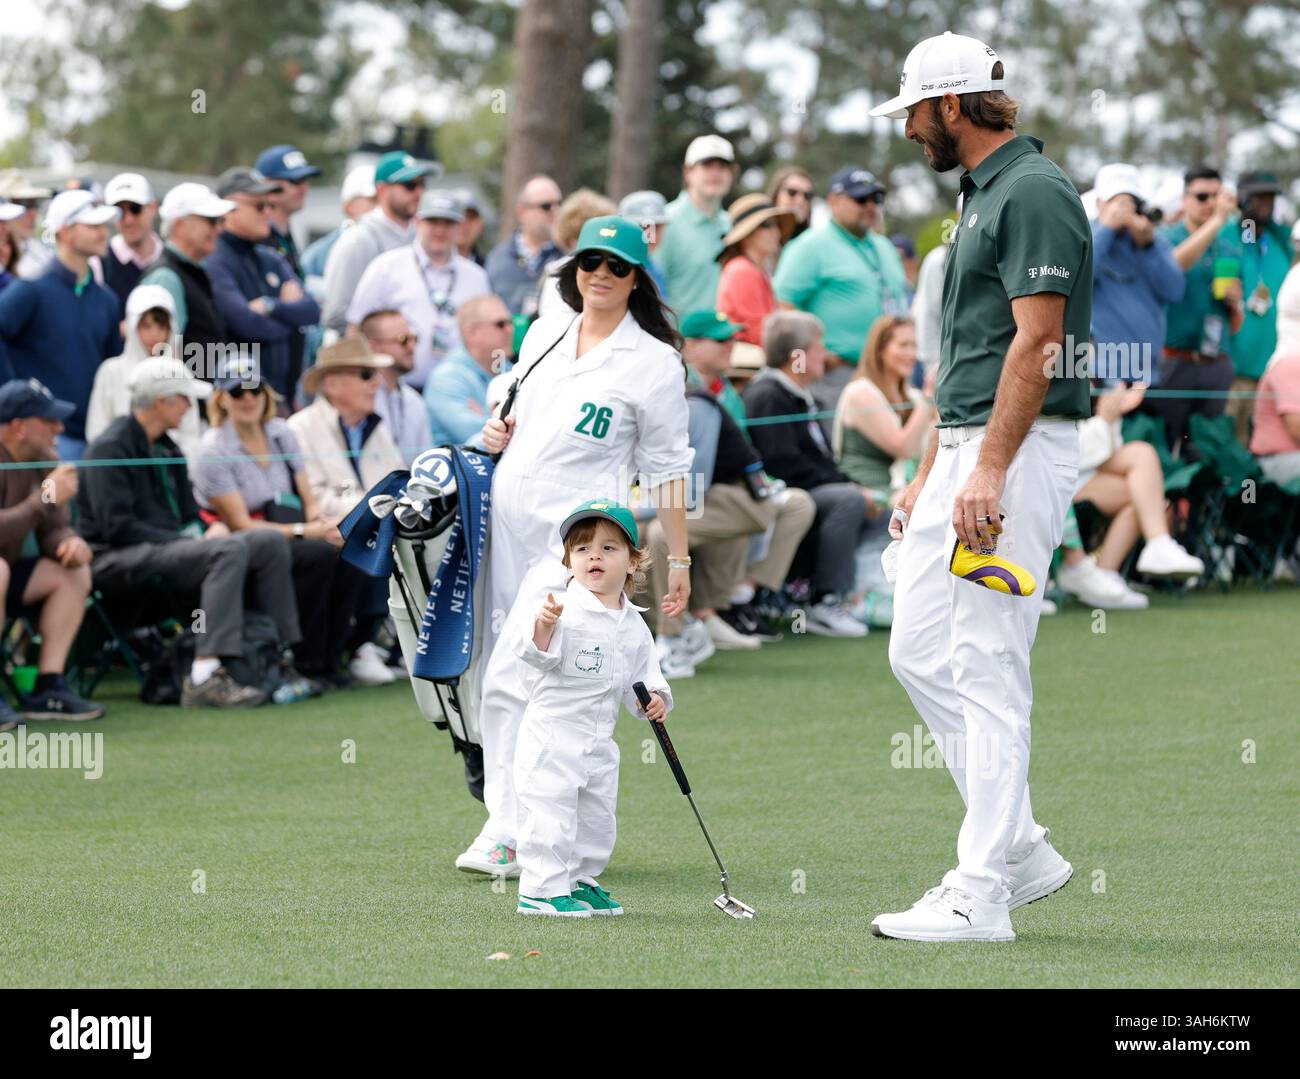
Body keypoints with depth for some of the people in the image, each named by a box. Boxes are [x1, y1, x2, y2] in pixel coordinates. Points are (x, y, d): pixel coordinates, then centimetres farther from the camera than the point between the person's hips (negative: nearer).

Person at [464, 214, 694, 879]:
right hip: (507, 521, 6)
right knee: (500, 679, 4)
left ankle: (509, 838, -14)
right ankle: (507, 819, 11)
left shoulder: (655, 362, -2)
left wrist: (679, 560, -2)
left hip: (574, 531, -6)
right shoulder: (545, 334, 14)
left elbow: (667, 468, -1)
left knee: (515, 680, -16)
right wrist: (498, 431, 6)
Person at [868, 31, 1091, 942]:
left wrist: (990, 469, -25)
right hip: (964, 452, 10)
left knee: (988, 668, -9)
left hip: (1018, 453, -10)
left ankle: (981, 894, -7)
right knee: (919, 655, 10)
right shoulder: (982, 194, 19)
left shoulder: (1035, 192, -13)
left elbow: (1036, 339, -20)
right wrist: (927, 474, 22)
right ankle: (1021, 849, 16)